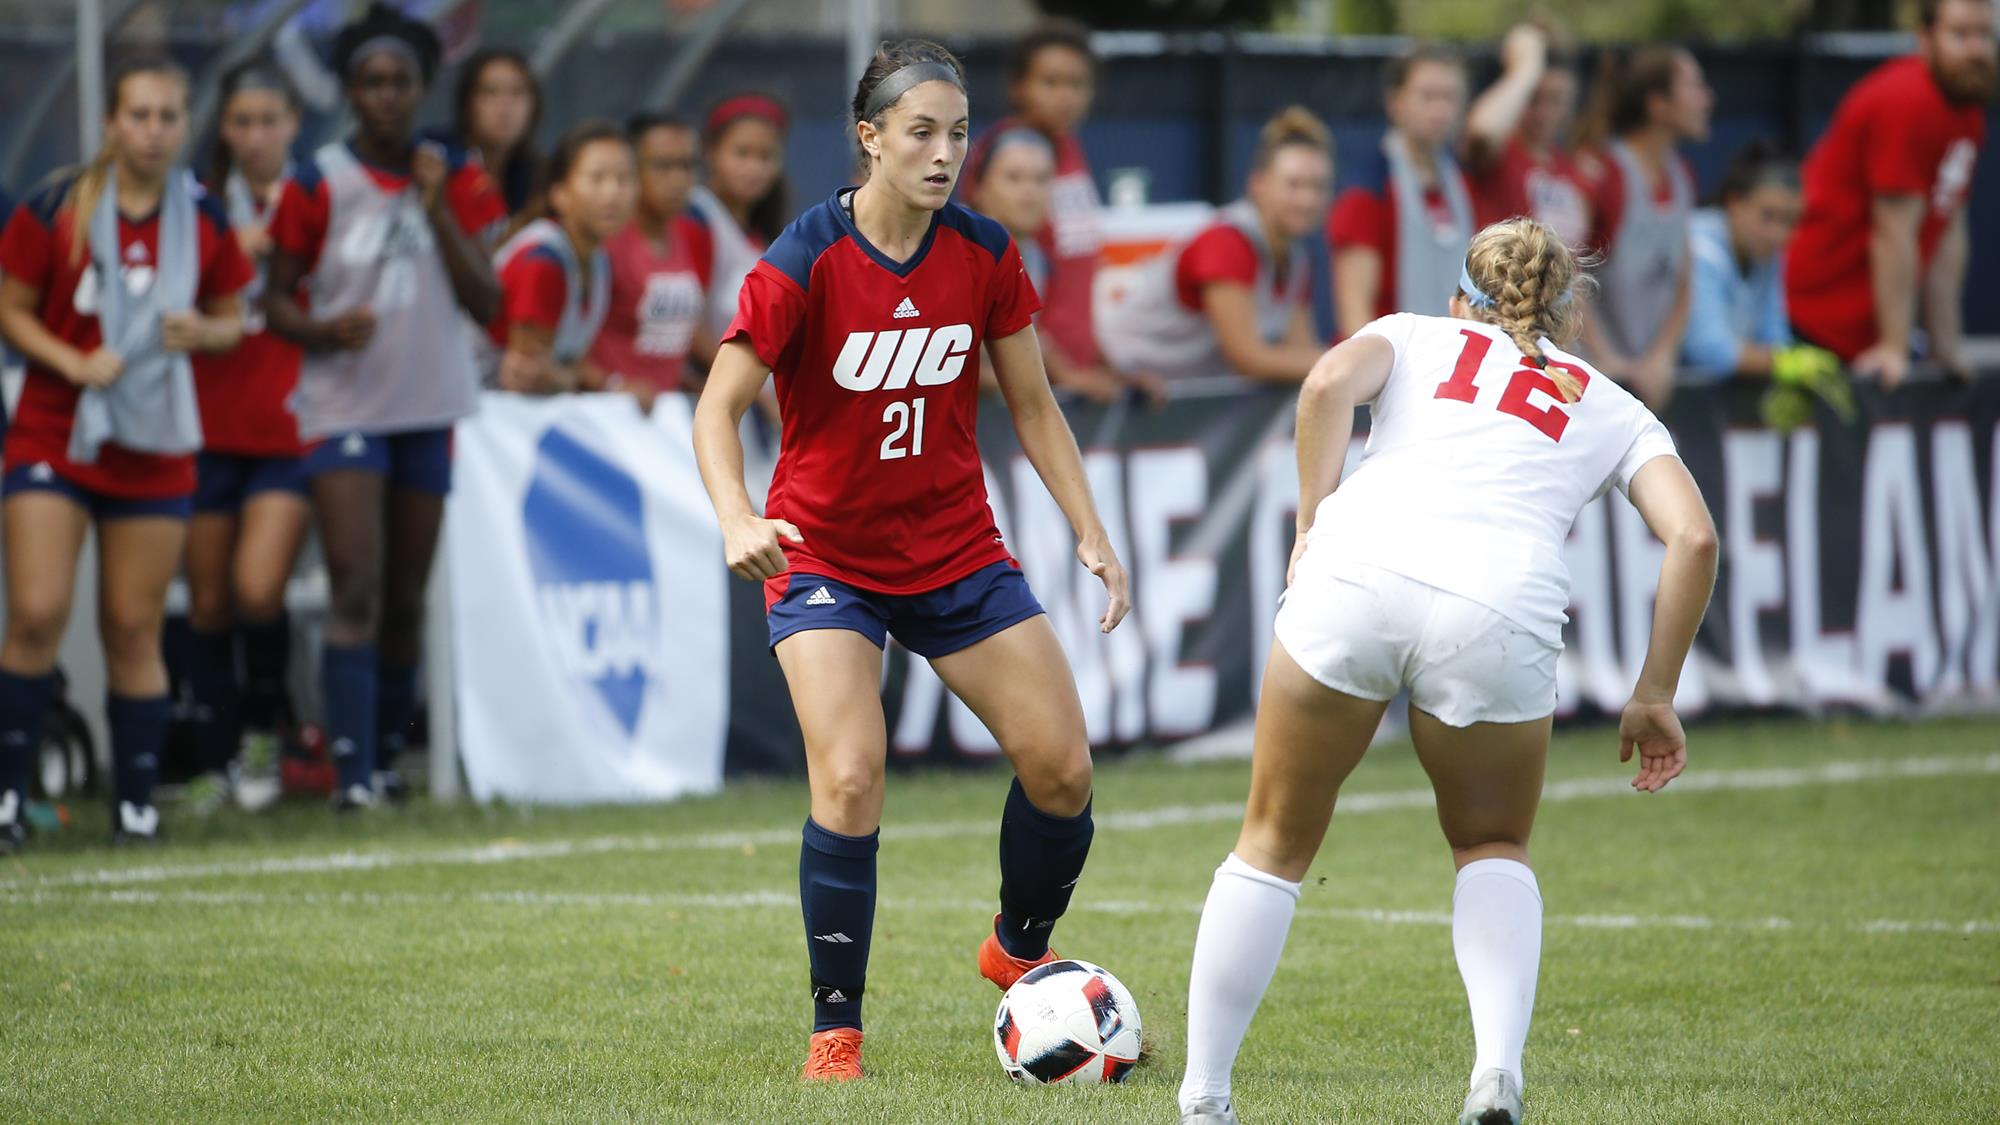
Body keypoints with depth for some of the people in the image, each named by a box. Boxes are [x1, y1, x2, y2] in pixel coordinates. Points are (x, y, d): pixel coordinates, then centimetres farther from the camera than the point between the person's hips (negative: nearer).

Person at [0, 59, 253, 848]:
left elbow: (232, 318, 13)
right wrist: (72, 362, -15)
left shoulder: (204, 221, 4)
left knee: (135, 631, 3)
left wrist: (203, 332, -10)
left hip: (155, 450, 2)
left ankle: (135, 806, 11)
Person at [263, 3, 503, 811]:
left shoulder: (454, 178, 4)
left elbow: (485, 302, -3)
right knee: (354, 591, -15)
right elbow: (275, 301, 1)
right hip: (344, 405, -3)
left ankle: (389, 757, 22)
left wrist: (437, 207, -12)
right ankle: (351, 768, -19)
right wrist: (325, 330, -20)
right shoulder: (318, 185, -3)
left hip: (430, 407, 3)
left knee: (406, 599, 10)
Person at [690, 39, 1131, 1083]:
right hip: (824, 557, -4)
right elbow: (718, 408, -18)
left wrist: (1091, 532, -3)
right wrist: (737, 518, -35)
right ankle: (836, 1027, -5)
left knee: (1061, 764, -3)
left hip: (956, 546, 4)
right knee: (850, 779, -21)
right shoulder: (802, 264, -18)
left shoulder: (984, 255, -5)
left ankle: (1020, 948, 26)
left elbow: (1033, 408, 5)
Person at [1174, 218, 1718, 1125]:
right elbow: (1693, 538, 13)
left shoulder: (1413, 335, 28)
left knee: (1274, 844, 18)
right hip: (1501, 610, 0)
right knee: (1495, 849, 24)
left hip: (1353, 576, 0)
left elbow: (1329, 383, 5)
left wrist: (1313, 528, 11)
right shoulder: (1612, 411, 29)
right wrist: (1655, 696, 18)